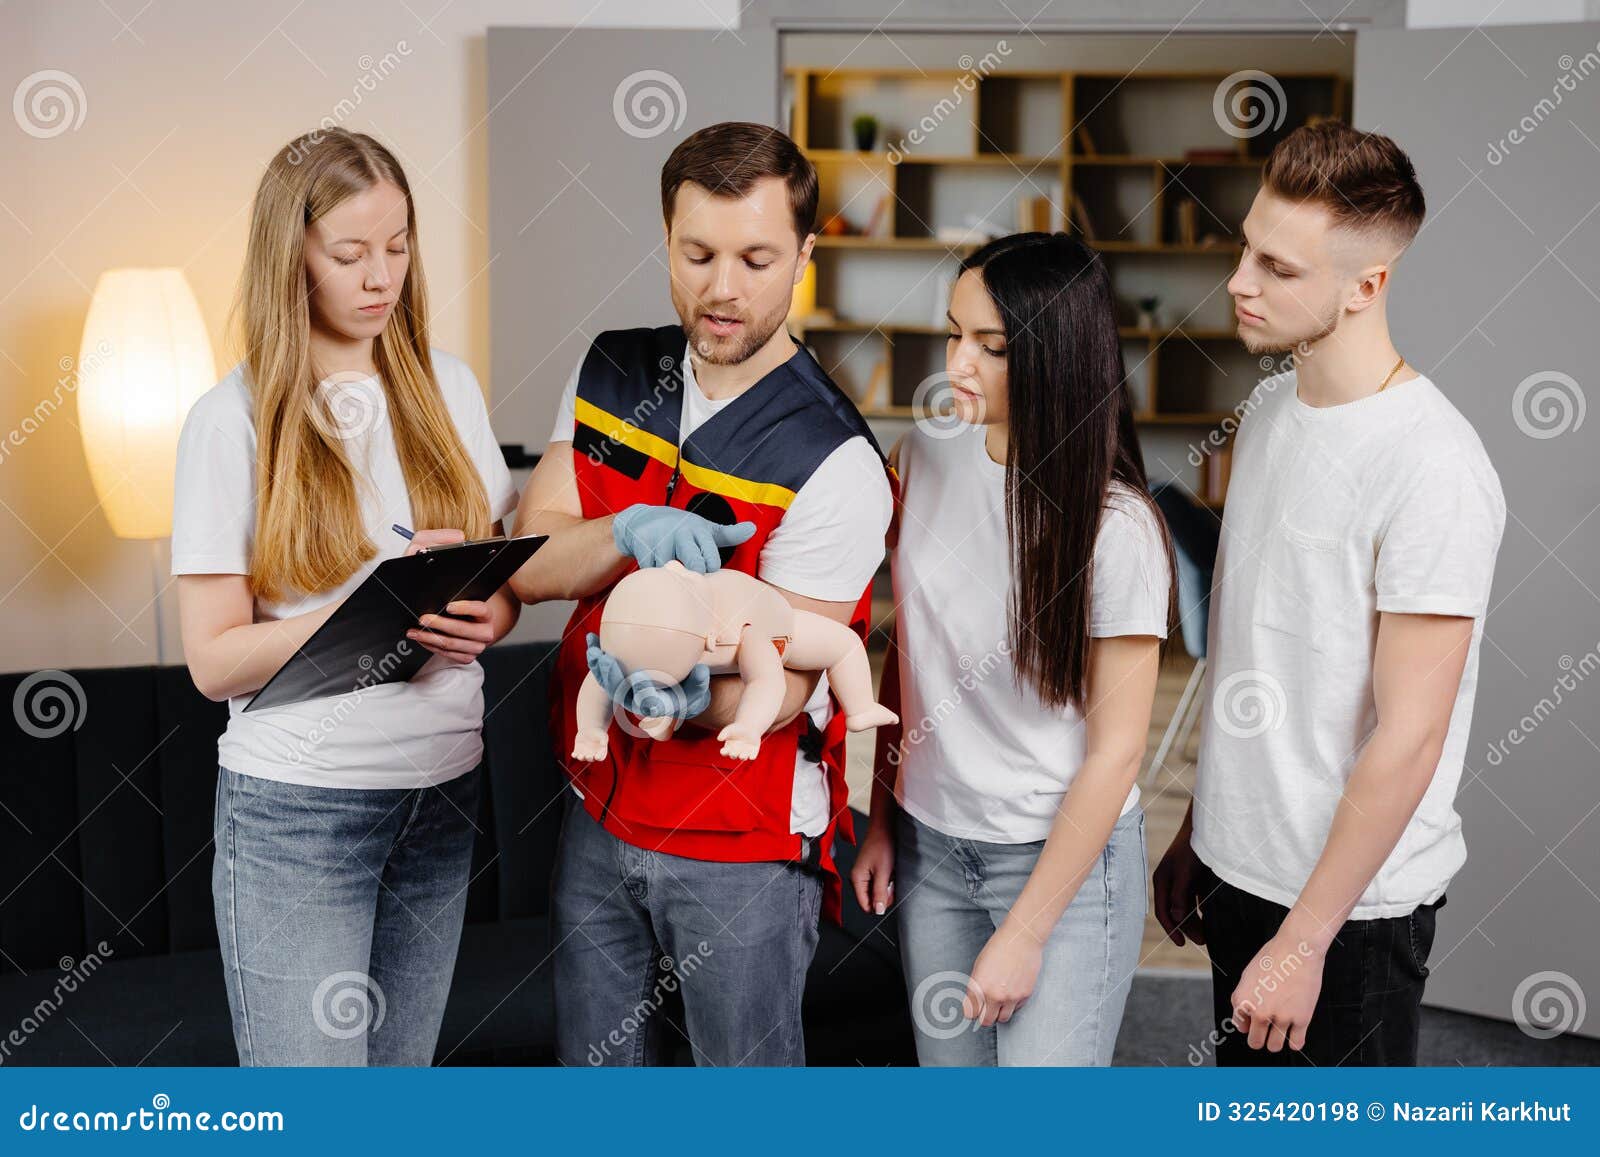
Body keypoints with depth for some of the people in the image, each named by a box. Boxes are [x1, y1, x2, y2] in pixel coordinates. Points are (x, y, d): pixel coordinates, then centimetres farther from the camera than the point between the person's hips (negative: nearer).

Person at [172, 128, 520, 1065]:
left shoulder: (449, 388, 7)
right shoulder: (235, 420, -7)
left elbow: (507, 561, 15)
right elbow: (215, 660, -10)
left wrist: (489, 616, -9)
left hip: (444, 787, 5)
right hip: (297, 808, -4)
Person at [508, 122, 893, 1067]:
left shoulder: (836, 464, -20)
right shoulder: (609, 374, 0)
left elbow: (777, 690, -20)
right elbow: (528, 562, -5)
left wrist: (685, 696, -41)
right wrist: (628, 532, -26)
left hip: (741, 847, -5)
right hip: (600, 811, 6)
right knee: (596, 1062, 20)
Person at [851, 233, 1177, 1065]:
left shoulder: (1116, 526, -19)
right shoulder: (926, 457, -3)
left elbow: (1114, 753, -15)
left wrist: (1024, 933, -13)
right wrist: (883, 819, 10)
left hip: (1065, 855, -5)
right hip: (931, 846, 5)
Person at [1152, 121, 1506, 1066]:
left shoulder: (1431, 467, -22)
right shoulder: (1271, 409, 4)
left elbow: (1409, 738, -21)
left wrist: (1303, 940, -18)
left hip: (1352, 901, -7)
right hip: (1242, 864, 7)